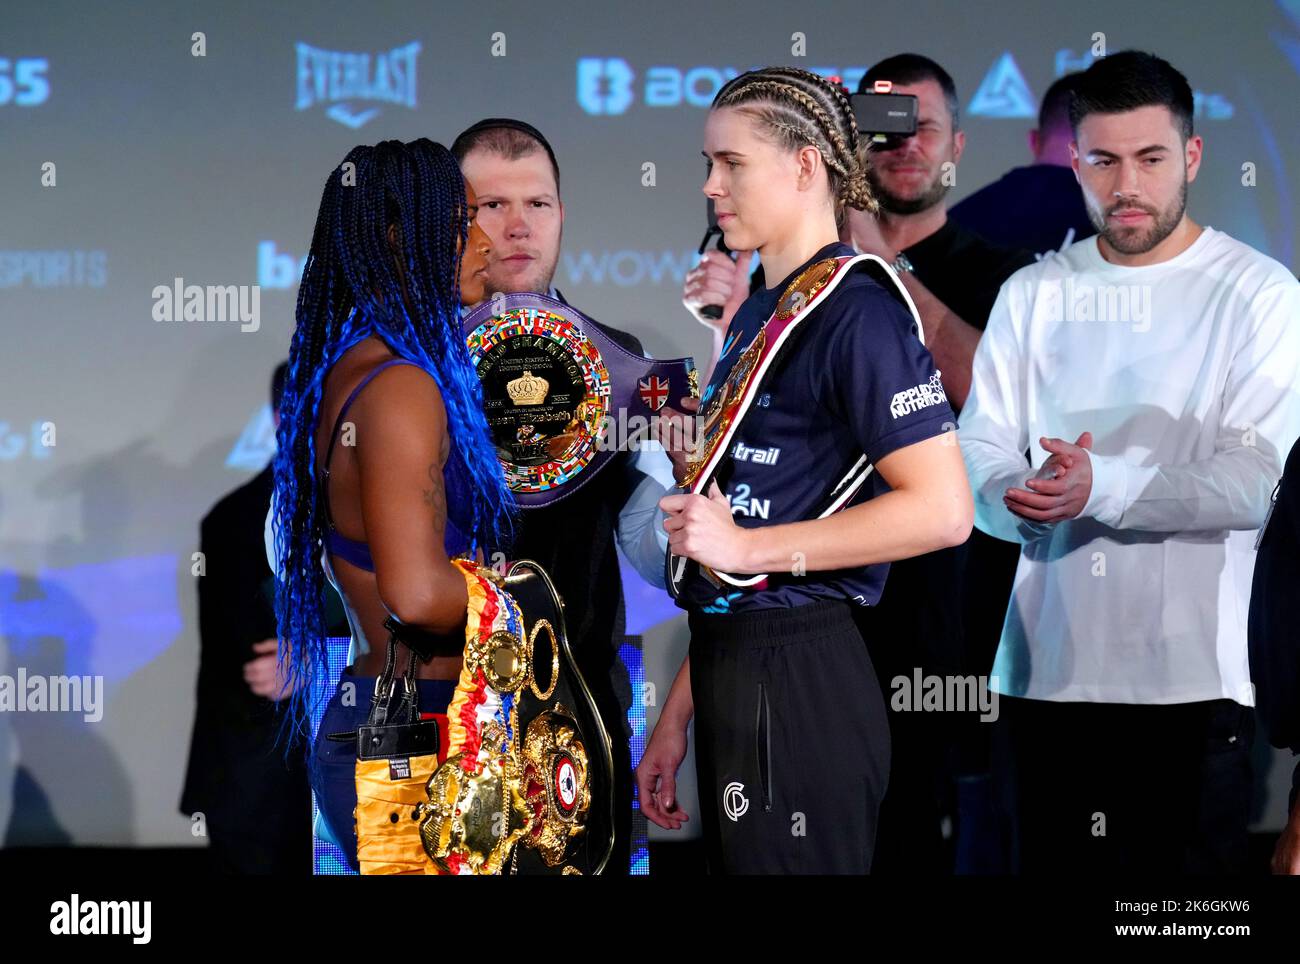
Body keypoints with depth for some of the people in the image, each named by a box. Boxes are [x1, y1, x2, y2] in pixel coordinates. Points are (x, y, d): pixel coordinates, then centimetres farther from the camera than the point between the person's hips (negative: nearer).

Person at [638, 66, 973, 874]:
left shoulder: (857, 311, -12)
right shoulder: (756, 317, 15)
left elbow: (943, 510, -20)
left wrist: (748, 545, -16)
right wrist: (678, 718, 16)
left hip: (801, 685, -9)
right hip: (732, 679, 9)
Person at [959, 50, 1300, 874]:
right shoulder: (1033, 295, 11)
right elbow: (976, 462, 4)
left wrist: (1101, 488, -24)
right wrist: (1024, 499, -19)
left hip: (1193, 679, -4)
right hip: (1048, 670, 4)